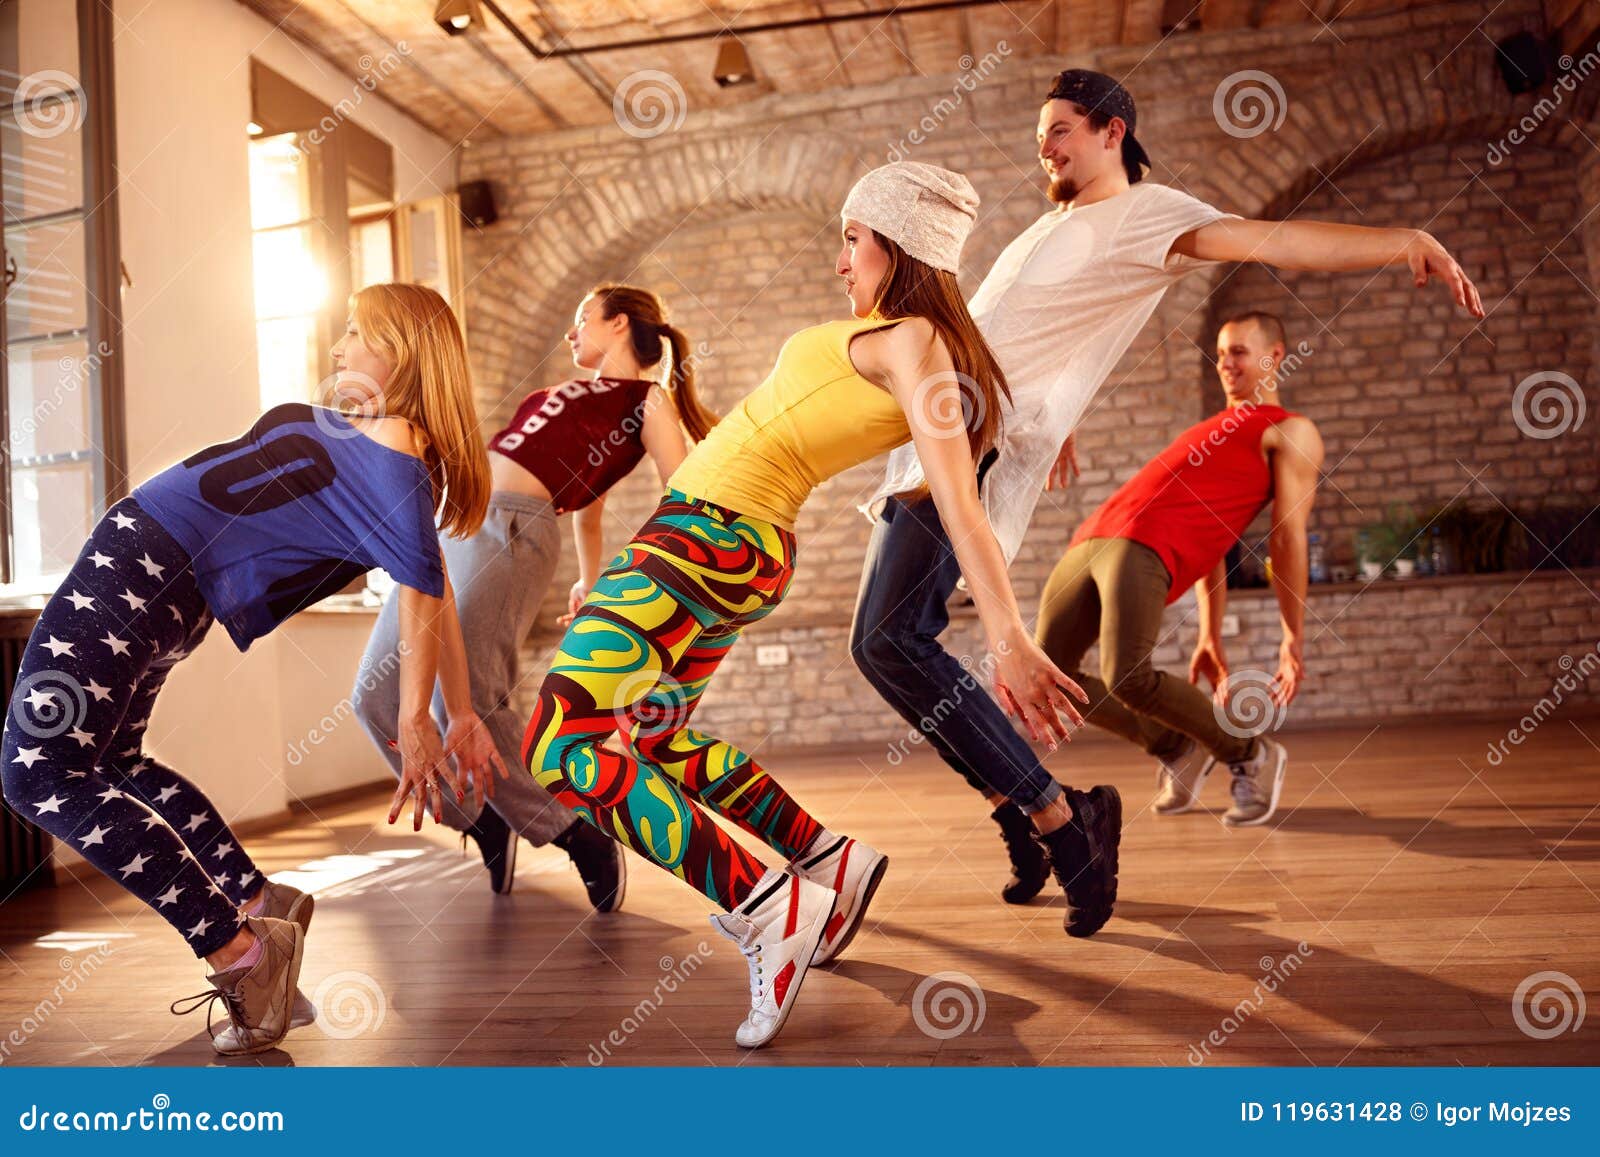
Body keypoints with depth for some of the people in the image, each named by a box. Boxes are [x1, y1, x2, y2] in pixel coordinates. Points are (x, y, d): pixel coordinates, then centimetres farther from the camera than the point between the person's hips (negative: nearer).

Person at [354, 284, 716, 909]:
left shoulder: (648, 401, 4)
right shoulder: (575, 393, 28)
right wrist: (589, 584, 43)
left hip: (511, 528, -9)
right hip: (454, 523, 9)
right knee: (377, 698, 3)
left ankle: (582, 837, -3)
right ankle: (486, 823, 17)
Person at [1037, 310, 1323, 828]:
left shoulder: (1290, 432, 10)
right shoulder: (1214, 430, 34)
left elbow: (1288, 536, 1)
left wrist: (1293, 639, -3)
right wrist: (1211, 638, 25)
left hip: (1148, 548, -8)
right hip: (1093, 538, 8)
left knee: (1129, 678, -27)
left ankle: (1251, 756, 1)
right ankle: (1176, 748, 22)